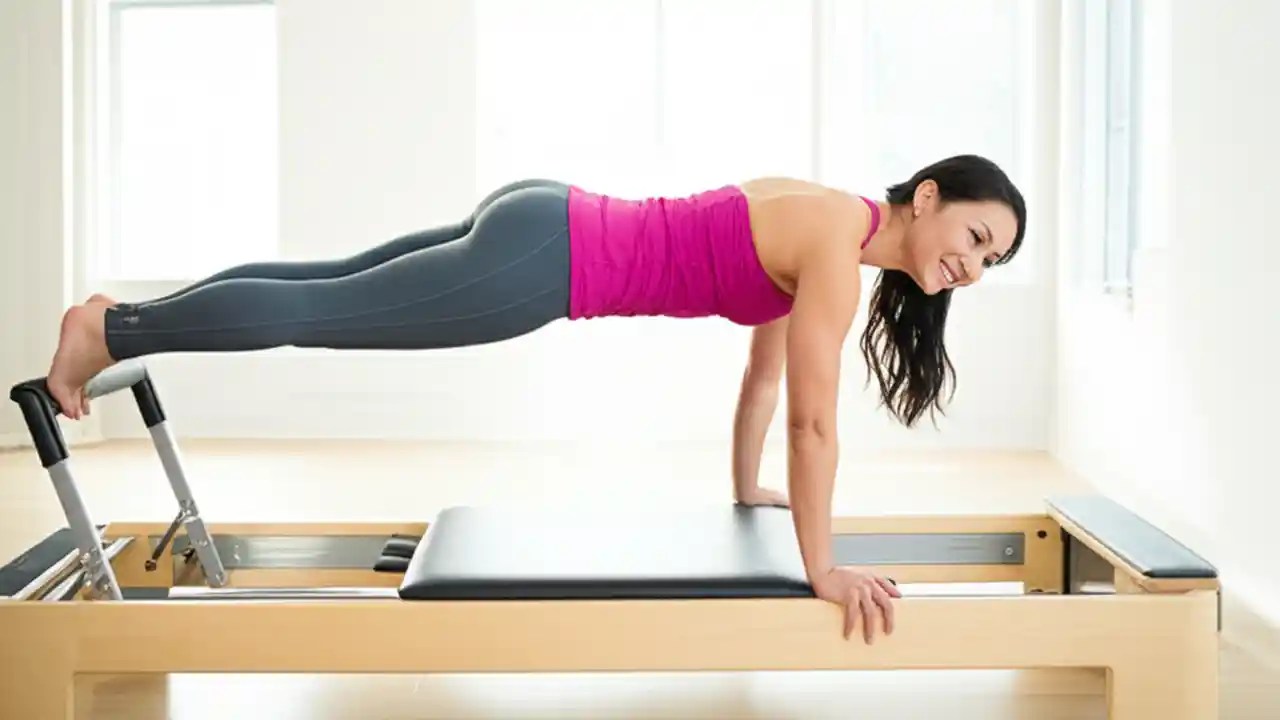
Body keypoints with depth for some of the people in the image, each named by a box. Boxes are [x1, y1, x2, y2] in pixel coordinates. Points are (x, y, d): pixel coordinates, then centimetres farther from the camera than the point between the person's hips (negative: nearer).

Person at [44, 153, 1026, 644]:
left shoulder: (820, 226, 12)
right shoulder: (836, 245, -16)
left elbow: (764, 373, 23)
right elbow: (814, 419, -18)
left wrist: (748, 489, 31)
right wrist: (822, 567, -12)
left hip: (547, 230, 9)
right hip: (542, 257, -9)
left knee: (330, 291, 17)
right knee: (314, 311, 1)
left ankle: (126, 318, 29)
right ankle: (107, 331, 14)